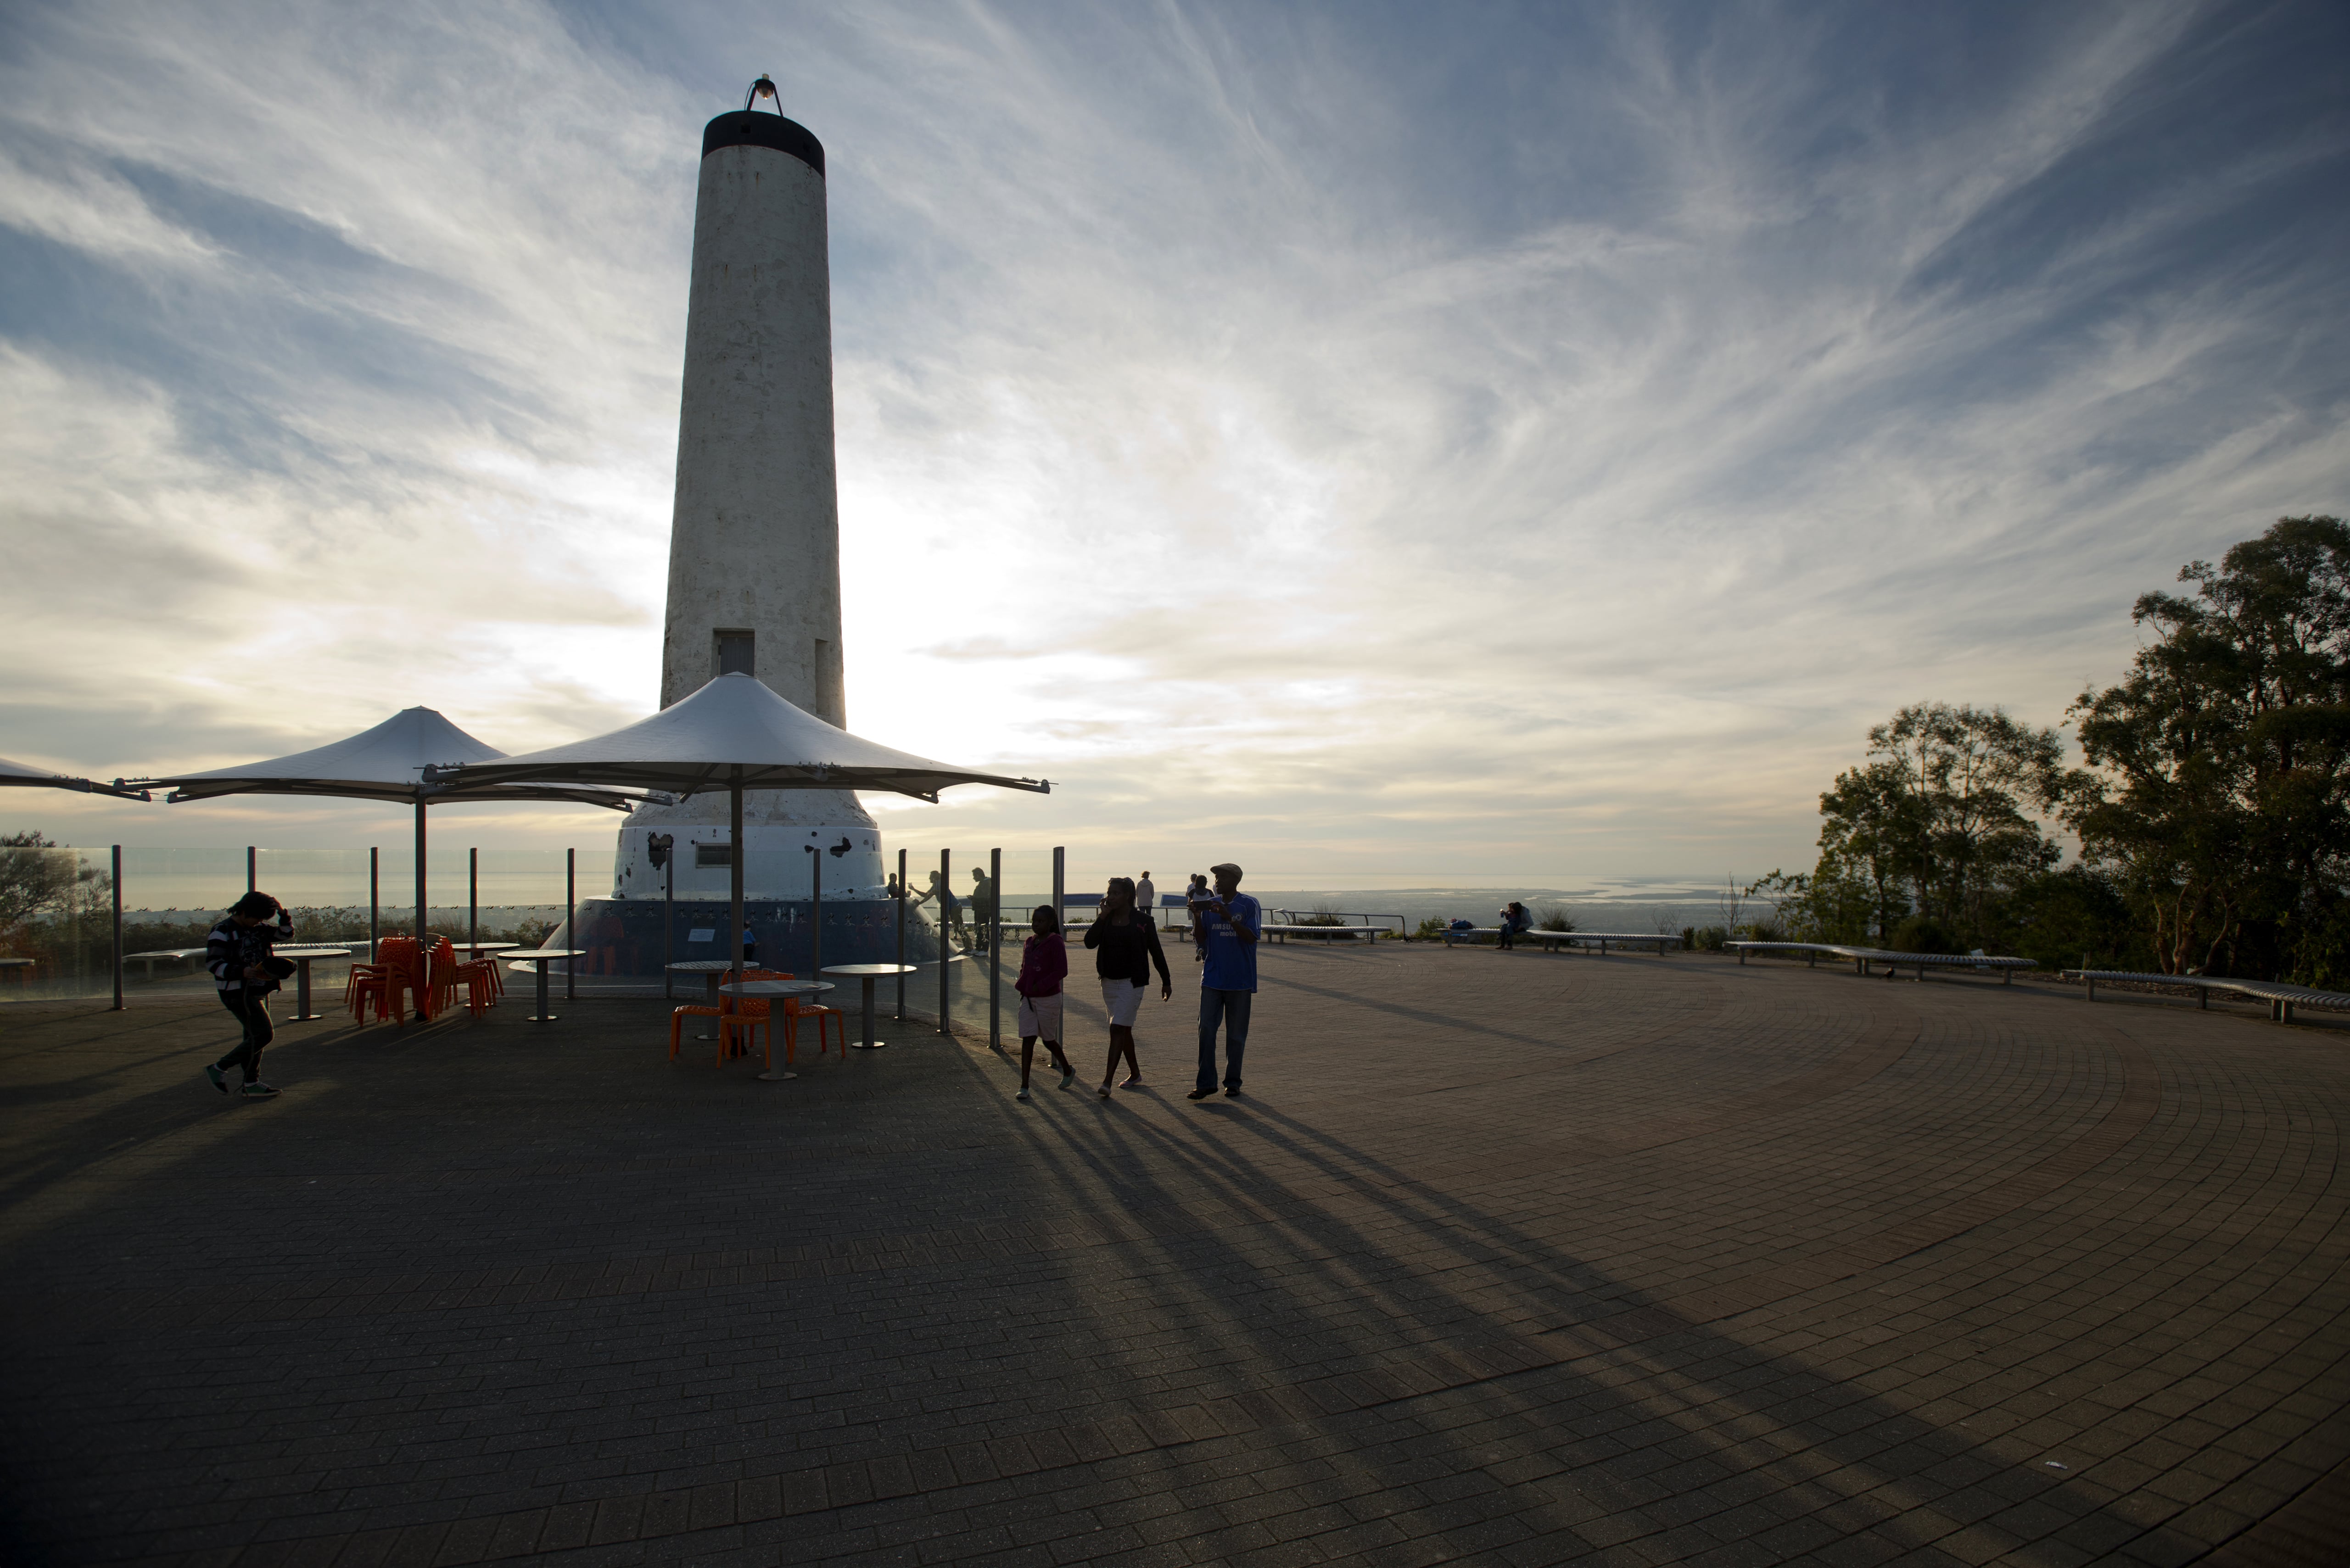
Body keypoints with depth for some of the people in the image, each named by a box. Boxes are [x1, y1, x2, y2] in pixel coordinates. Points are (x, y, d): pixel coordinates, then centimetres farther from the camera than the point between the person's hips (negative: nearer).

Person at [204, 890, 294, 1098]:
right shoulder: (223, 931, -12)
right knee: (263, 1034, -13)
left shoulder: (259, 928, 9)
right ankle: (219, 1069, 1)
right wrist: (241, 972, -29)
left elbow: (286, 934, 15)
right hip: (238, 993, -8)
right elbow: (213, 963, -17)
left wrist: (283, 915, -2)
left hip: (258, 991, 8)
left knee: (255, 1037, 12)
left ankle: (251, 1084, 19)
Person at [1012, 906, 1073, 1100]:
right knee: (1027, 1039, -1)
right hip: (1028, 998, 6)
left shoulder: (1055, 943, -13)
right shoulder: (1029, 943, 8)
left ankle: (1068, 1070, 36)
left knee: (1049, 1040, 9)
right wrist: (1021, 985, 3)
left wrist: (1041, 986, -22)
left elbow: (1061, 971, -18)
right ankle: (1024, 1086, 0)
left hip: (1048, 999, -6)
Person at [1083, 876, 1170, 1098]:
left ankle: (1107, 1081, -17)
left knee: (1117, 1029, -14)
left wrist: (1166, 980, 5)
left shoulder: (1142, 921, -6)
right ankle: (1135, 1074, 29)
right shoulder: (1106, 920, 5)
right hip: (1109, 982, 5)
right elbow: (1090, 942, -9)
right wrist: (1102, 916, -13)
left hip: (1132, 982, -5)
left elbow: (1156, 952, 2)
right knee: (1124, 1030, 15)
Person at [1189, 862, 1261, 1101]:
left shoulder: (1249, 905, -4)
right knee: (1206, 1029, -4)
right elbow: (1202, 939, 8)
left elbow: (1251, 937, -13)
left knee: (1236, 1033, 6)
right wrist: (1198, 917, -8)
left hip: (1240, 980, -3)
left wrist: (1229, 918, -22)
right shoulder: (1210, 905, 8)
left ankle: (1233, 1081, 18)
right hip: (1212, 978, 3)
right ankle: (1206, 1082, 2)